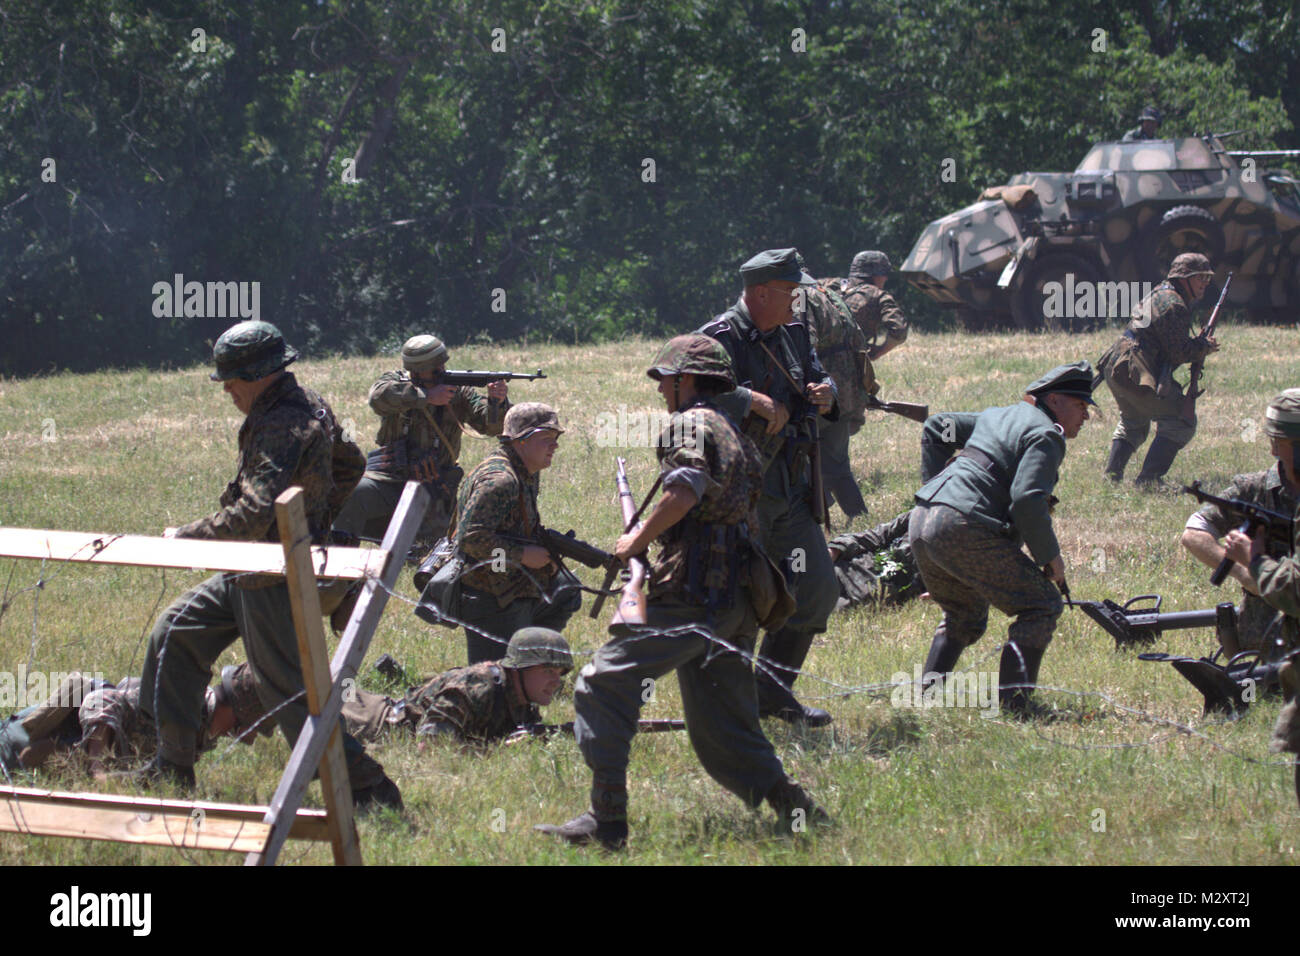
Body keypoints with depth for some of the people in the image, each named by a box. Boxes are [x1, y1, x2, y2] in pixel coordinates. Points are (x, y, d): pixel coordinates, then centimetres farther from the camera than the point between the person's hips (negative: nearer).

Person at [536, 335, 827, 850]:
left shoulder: (691, 424, -4)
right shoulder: (738, 436, 25)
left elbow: (684, 492, -22)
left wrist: (639, 539, -9)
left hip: (691, 593, -9)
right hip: (736, 603, 9)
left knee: (604, 683, -8)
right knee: (720, 734, 13)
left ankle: (606, 818, -13)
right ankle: (797, 811, 2)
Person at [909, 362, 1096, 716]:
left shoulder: (997, 416, 24)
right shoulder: (1046, 434, -4)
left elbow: (937, 427, 31)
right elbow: (1027, 499, -16)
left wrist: (936, 485, 30)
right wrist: (1049, 556, -6)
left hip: (921, 521, 9)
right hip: (965, 529, -9)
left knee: (965, 615, 29)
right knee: (1043, 606, -1)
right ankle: (1012, 699, -9)